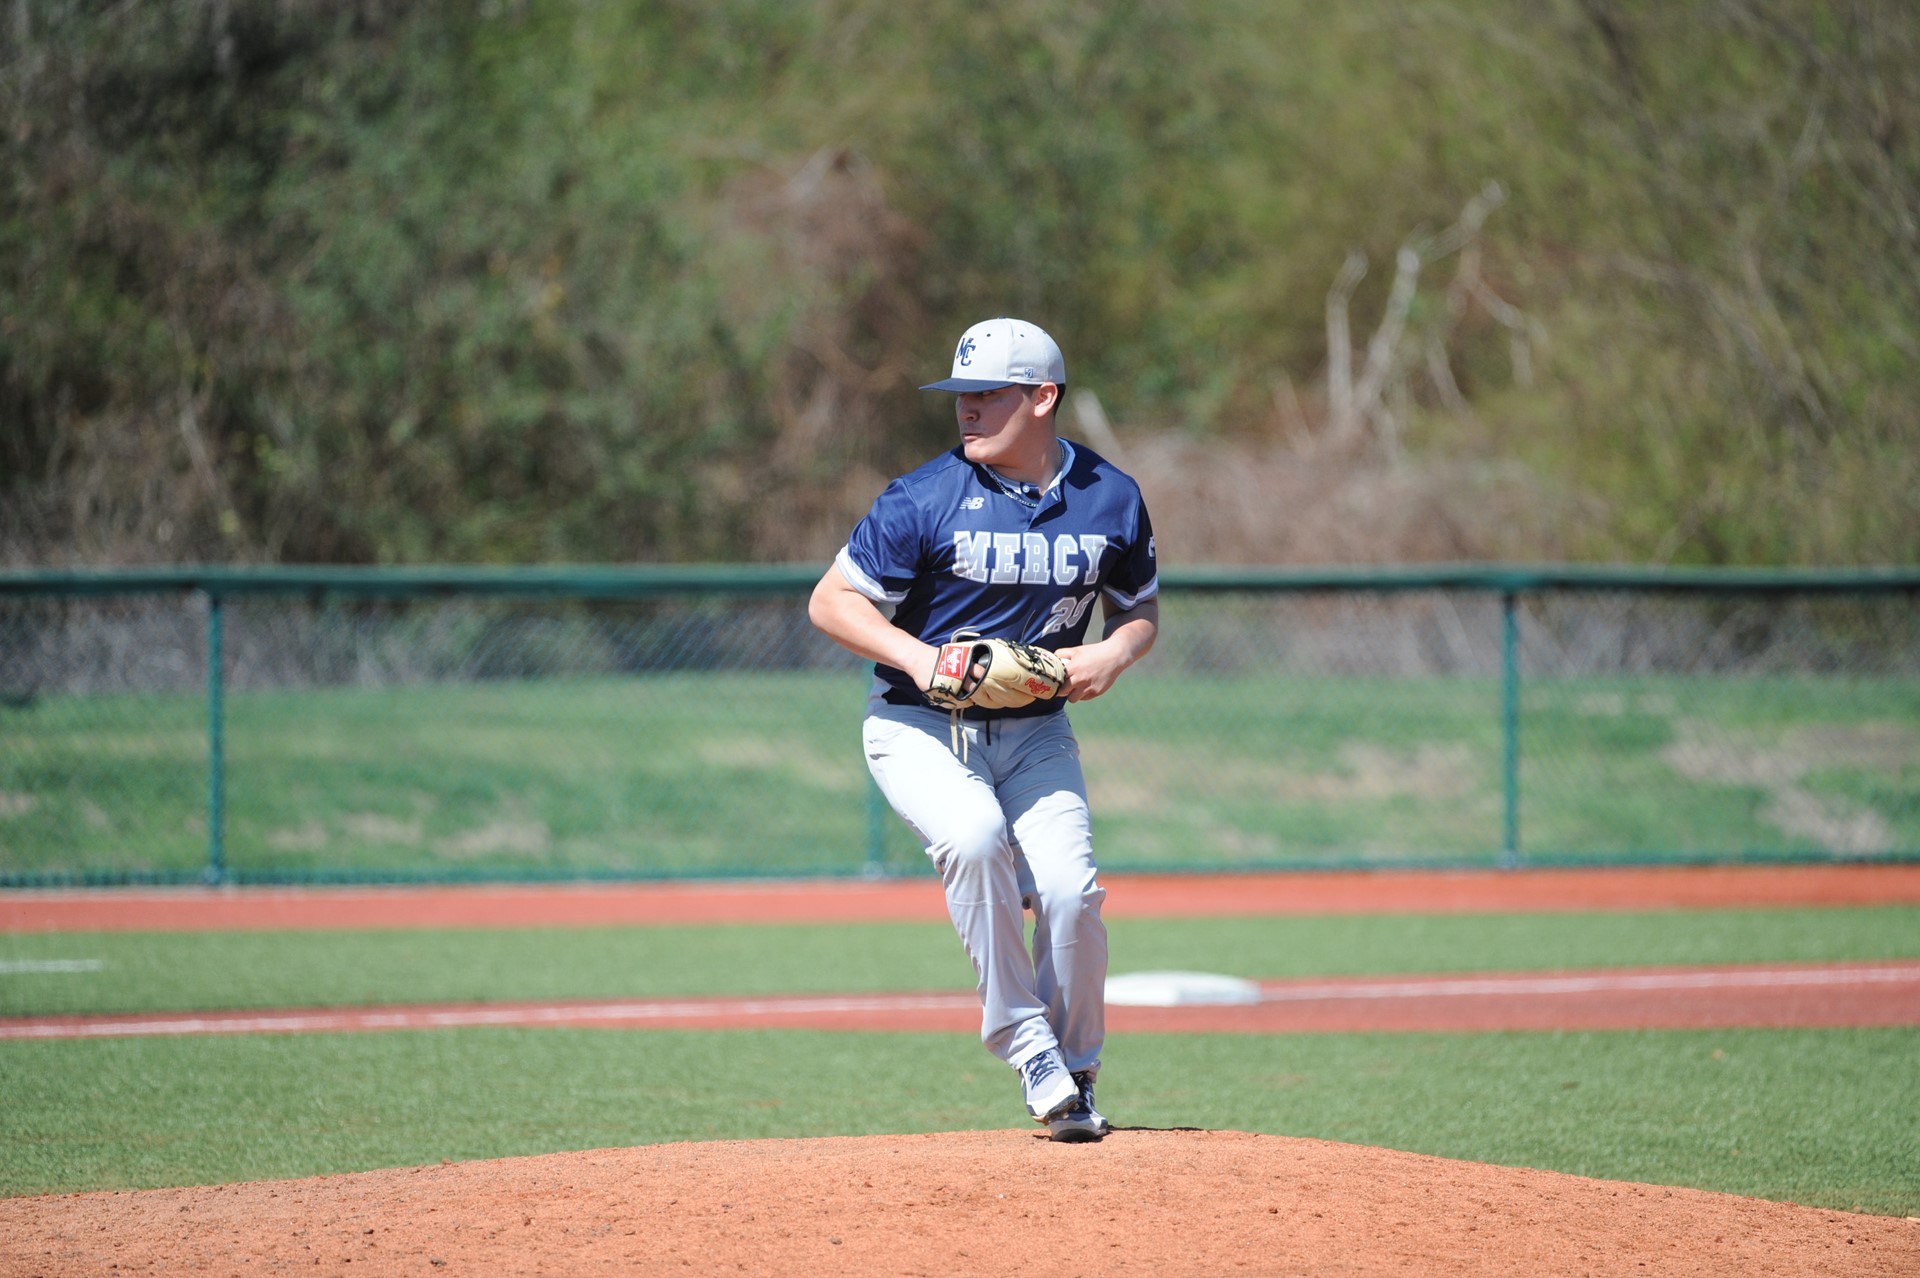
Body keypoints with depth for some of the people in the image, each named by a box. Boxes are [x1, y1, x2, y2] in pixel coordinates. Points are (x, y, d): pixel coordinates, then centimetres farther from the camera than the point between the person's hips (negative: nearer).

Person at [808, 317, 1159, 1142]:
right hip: (919, 728, -3)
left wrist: (1112, 655, -9)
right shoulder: (926, 500, -12)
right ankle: (1023, 1040, -20)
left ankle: (1073, 1076, 6)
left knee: (1070, 888, -17)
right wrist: (916, 657, -22)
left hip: (1035, 733, 3)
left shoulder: (1111, 501, -1)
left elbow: (1141, 611, 14)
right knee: (975, 835, -33)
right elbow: (832, 601, -7)